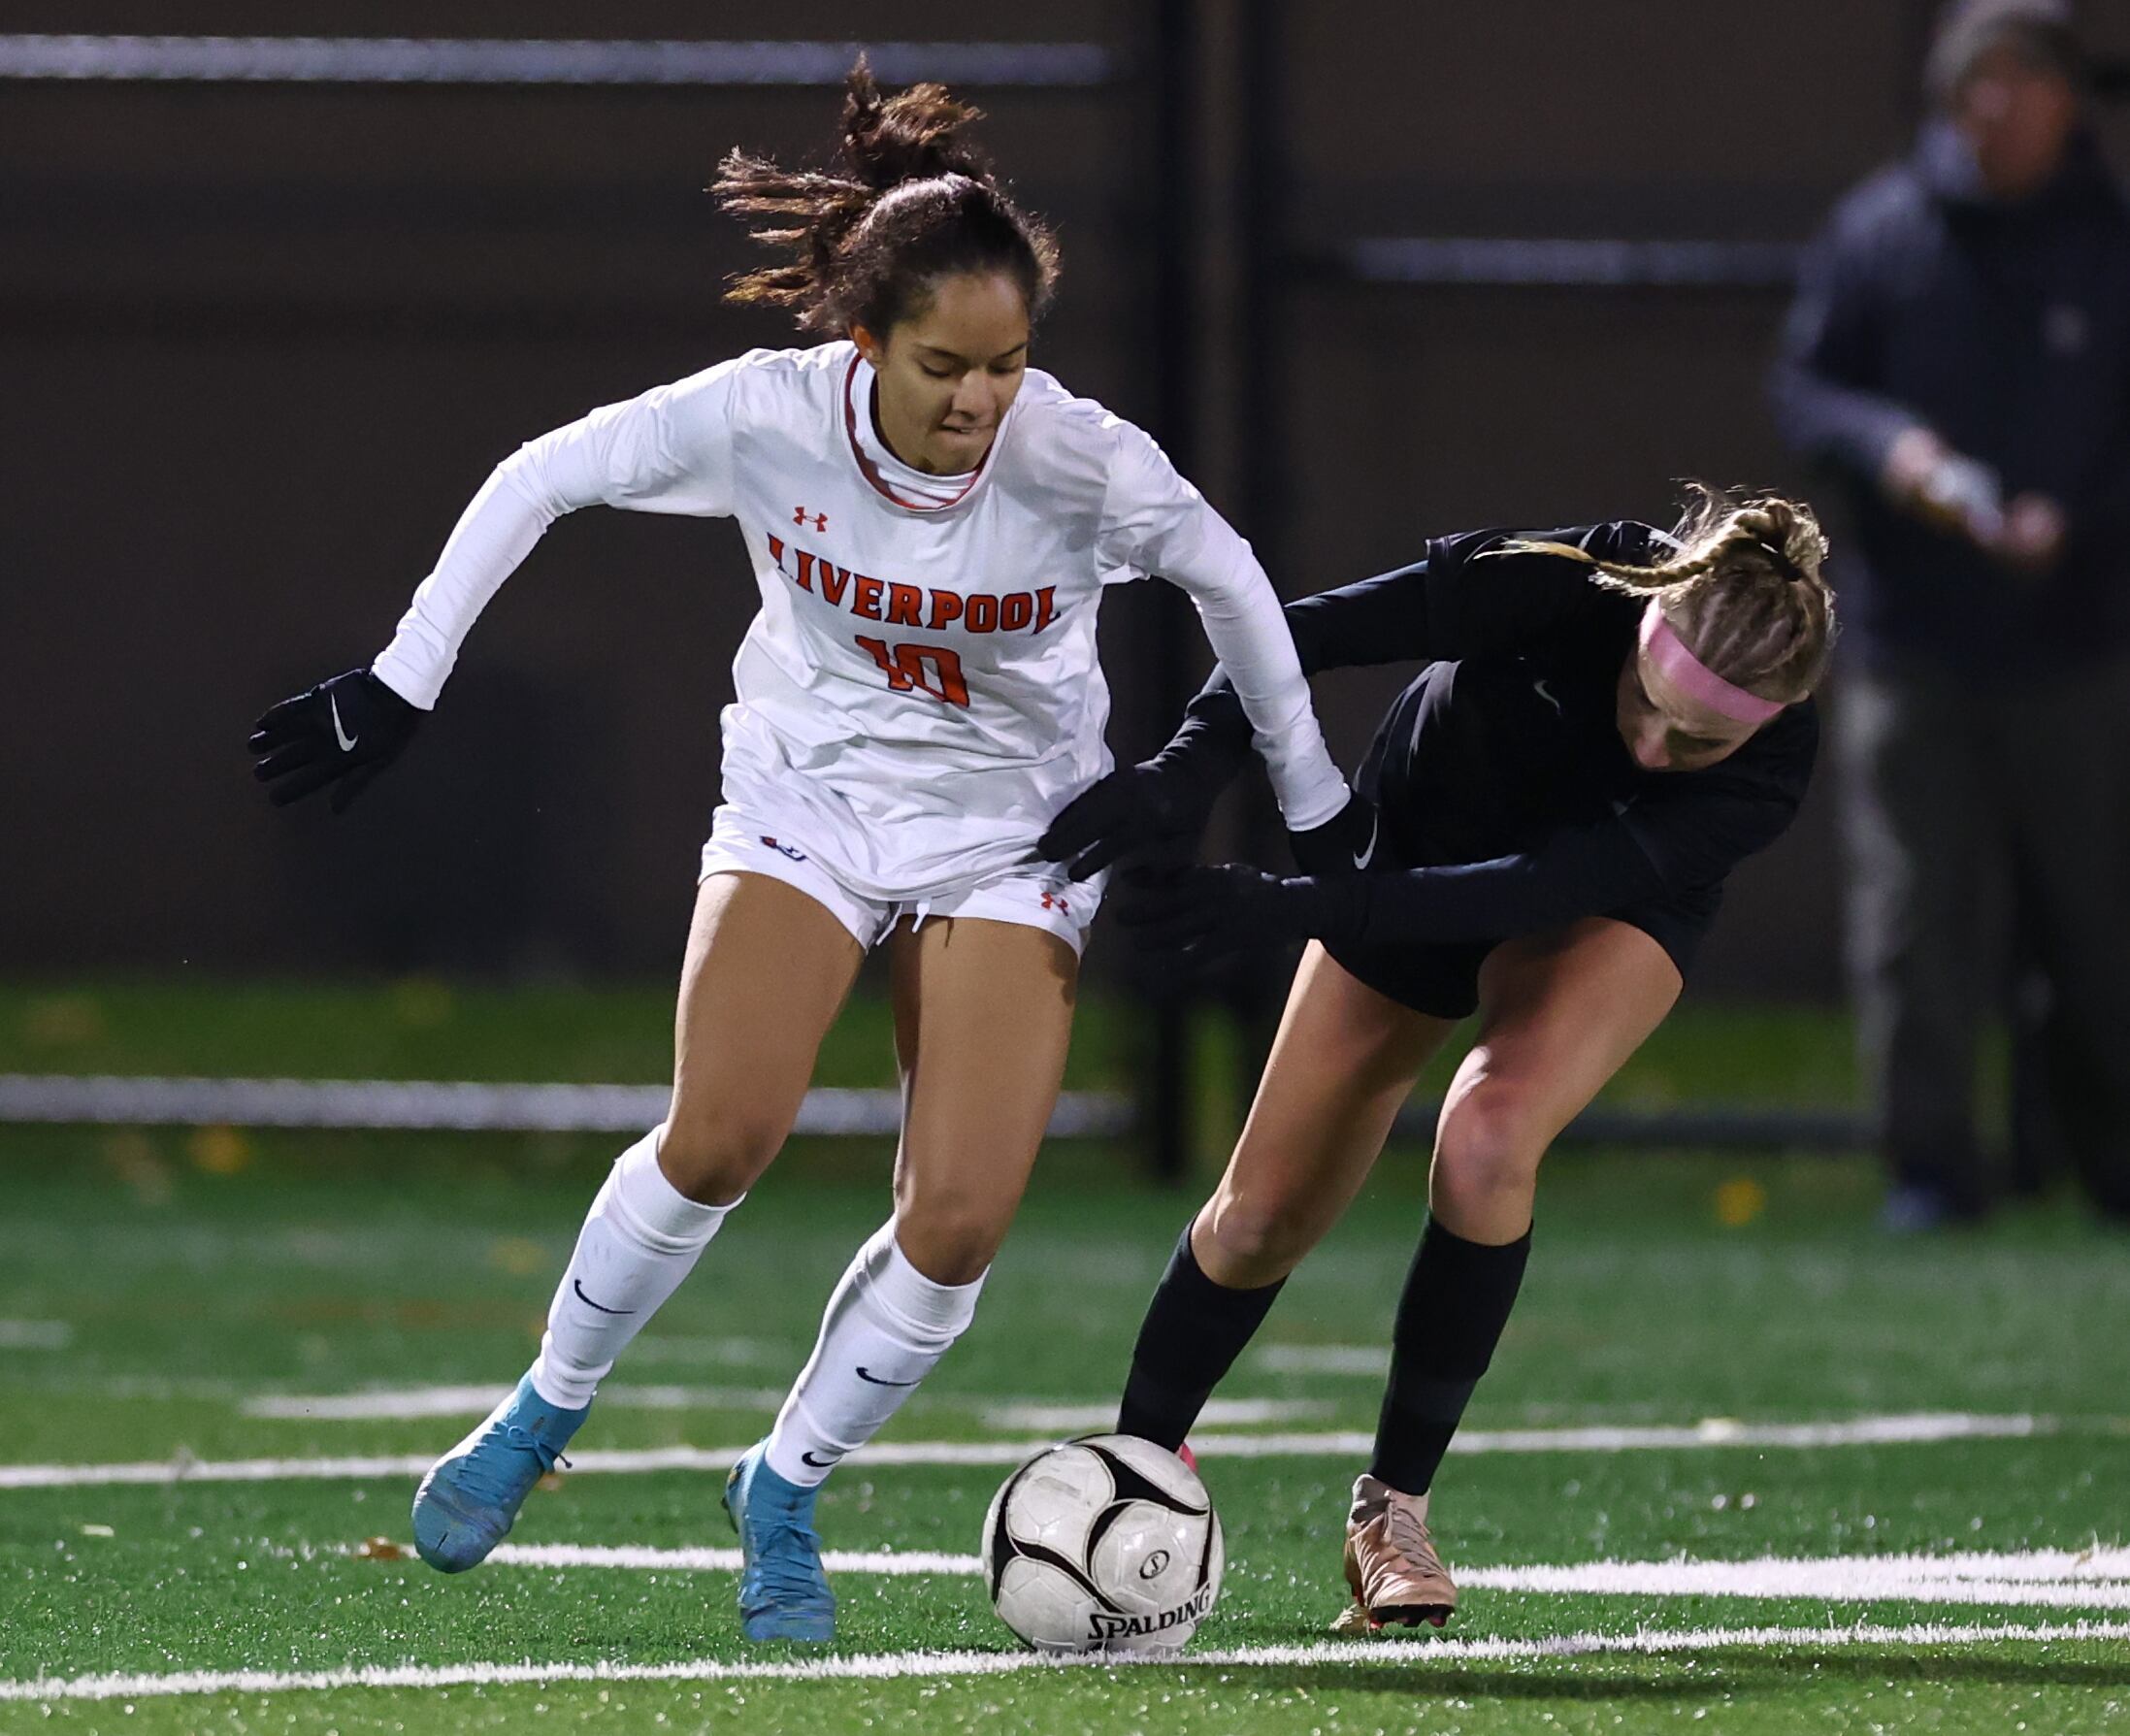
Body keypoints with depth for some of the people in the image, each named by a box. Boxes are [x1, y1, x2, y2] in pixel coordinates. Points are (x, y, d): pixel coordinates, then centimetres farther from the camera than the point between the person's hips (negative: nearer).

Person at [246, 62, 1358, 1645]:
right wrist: (401, 682, -8)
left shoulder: (1083, 463, -24)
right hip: (806, 801, 0)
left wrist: (1315, 804, 6)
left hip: (1012, 842, 0)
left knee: (960, 1220, -14)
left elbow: (1229, 578, -4)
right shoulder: (767, 416, -22)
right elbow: (540, 477, -7)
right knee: (722, 1132, -23)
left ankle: (784, 1494, 11)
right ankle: (545, 1414, 2)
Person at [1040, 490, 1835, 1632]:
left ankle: (1395, 1506, -11)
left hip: (1604, 914, -1)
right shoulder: (1563, 585, -37)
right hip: (1422, 855, 1)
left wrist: (1292, 909, -48)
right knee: (1264, 1217, 3)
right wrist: (1186, 769, -48)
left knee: (1488, 1142, -30)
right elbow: (1300, 633, -31)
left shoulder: (1771, 769, -37)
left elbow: (1540, 891, -42)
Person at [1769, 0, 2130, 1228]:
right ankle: (1931, 1164, 5)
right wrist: (1886, 446, -11)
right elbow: (1806, 384, 9)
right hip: (1911, 633, 1)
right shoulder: (1878, 232, 5)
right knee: (1913, 921, -3)